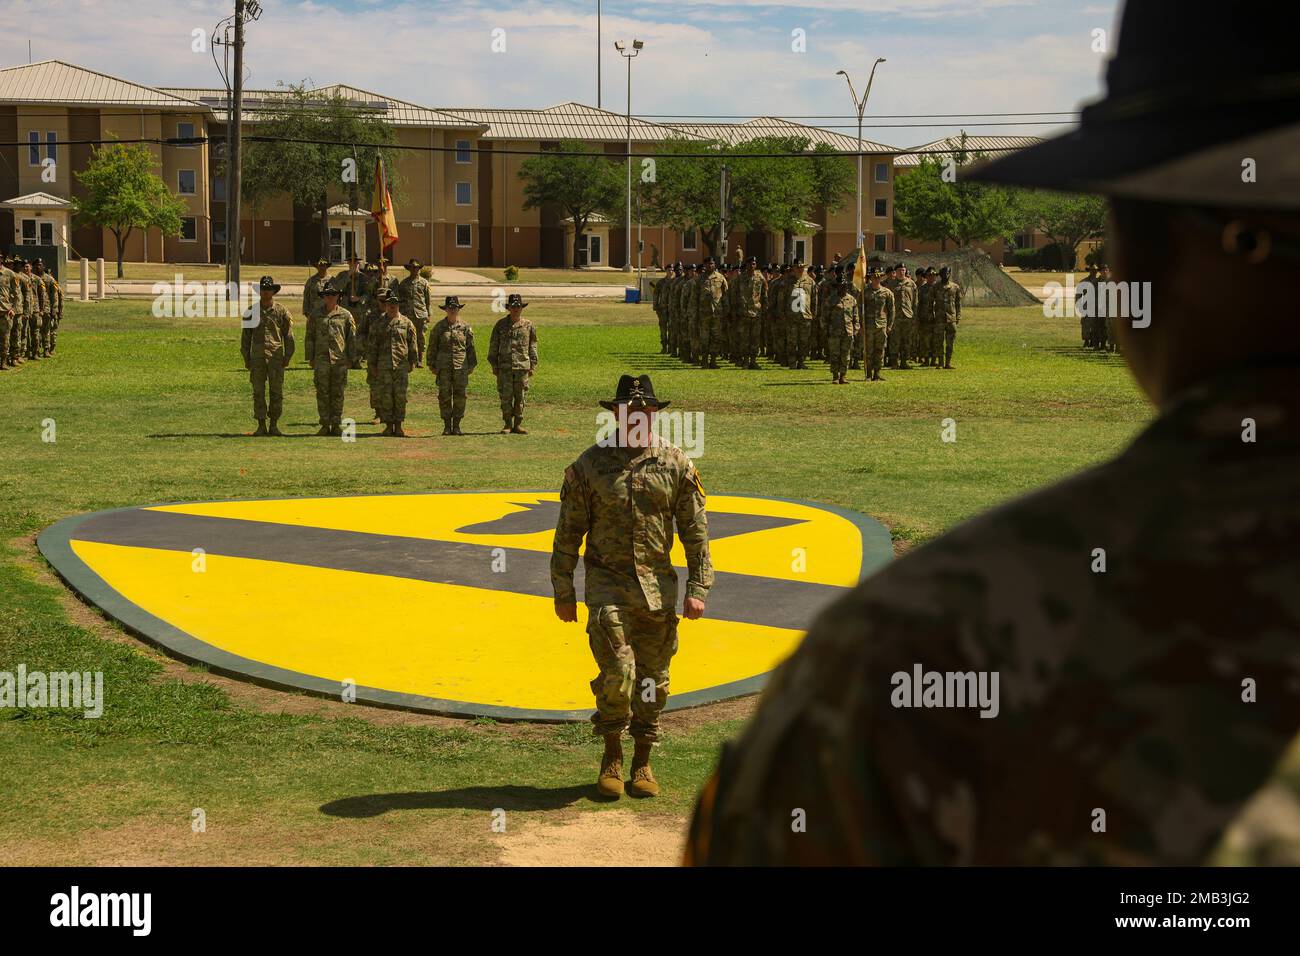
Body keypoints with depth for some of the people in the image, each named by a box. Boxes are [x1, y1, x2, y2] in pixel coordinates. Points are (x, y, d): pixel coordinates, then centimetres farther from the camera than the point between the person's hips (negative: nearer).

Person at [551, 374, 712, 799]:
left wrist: (698, 588, 0)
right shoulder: (589, 465, 0)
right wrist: (563, 591, 3)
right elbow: (568, 532, 4)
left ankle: (643, 762, 20)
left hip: (658, 588, 2)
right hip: (607, 585, -2)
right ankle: (612, 757, 6)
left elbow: (696, 531, 6)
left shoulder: (677, 465, 3)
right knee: (618, 672, -13)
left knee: (653, 679, 6)